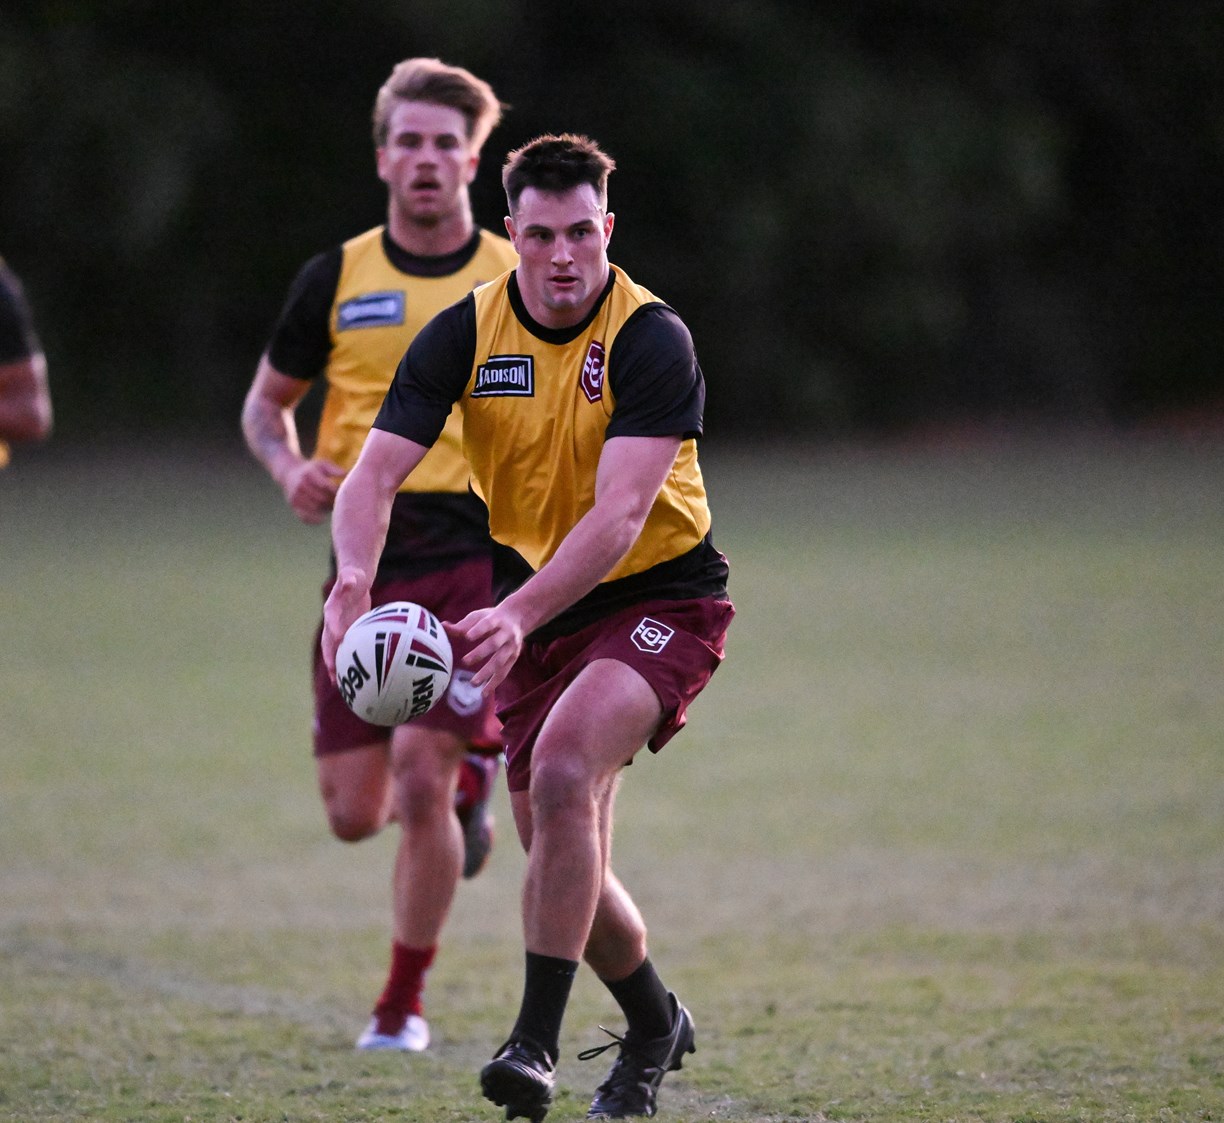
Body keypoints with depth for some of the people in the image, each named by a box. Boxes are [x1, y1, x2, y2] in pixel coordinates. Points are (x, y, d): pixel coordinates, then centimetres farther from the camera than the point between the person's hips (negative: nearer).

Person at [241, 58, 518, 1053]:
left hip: (478, 556, -2)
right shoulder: (336, 280, 4)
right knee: (354, 813, -1)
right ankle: (468, 772, 36)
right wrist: (292, 467, -6)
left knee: (421, 774, -15)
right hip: (367, 554, 2)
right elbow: (266, 401, 15)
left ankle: (404, 1004, 3)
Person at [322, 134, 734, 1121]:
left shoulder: (651, 340, -22)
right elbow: (375, 474, -16)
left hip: (661, 596, -5)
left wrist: (516, 616, -45)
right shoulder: (465, 334, -9)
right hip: (537, 605, 5)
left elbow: (617, 517, -31)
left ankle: (537, 1041, -26)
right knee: (564, 862, 7)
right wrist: (354, 583, -37)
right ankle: (655, 1024, 34)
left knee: (562, 767, -30)